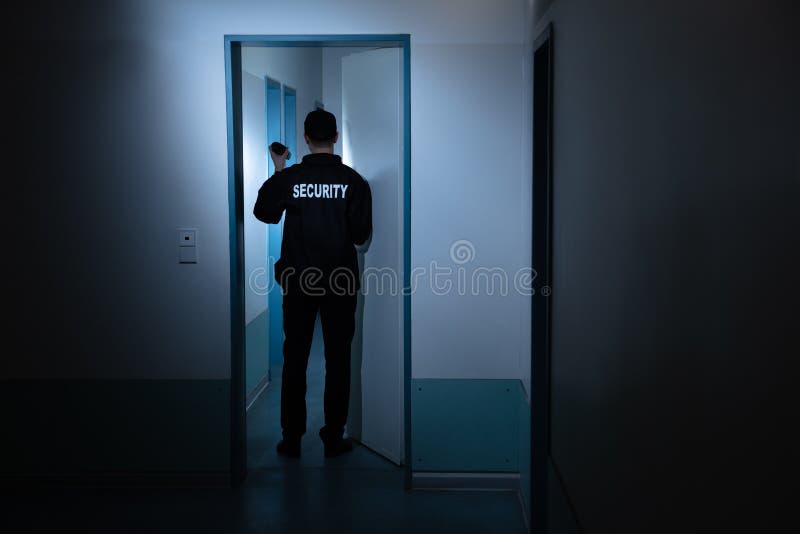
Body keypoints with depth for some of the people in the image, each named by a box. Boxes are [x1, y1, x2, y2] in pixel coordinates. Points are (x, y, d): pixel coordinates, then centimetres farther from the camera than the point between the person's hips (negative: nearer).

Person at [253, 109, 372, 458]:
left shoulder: (288, 178, -6)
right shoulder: (353, 181, -7)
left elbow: (263, 212, 11)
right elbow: (362, 234, -6)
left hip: (298, 281, 1)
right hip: (341, 282, 0)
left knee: (295, 358, 9)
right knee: (337, 359, 8)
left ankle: (292, 439, 14)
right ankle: (334, 438, 12)